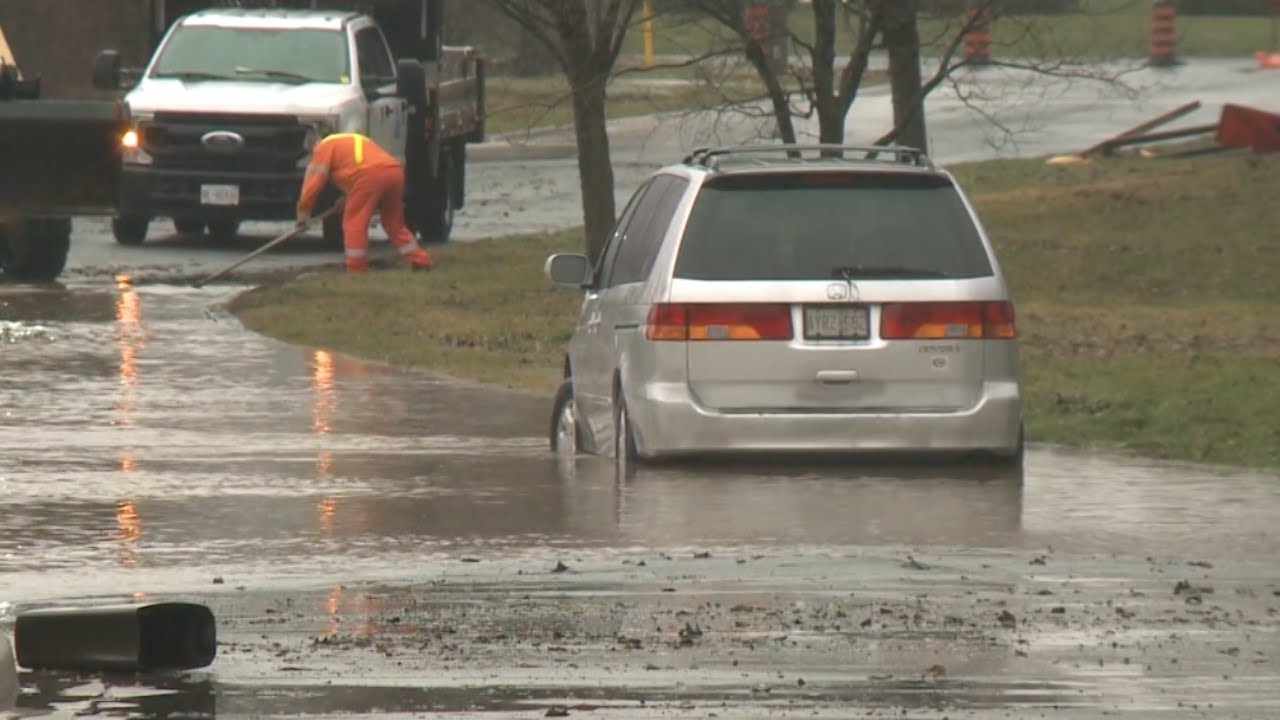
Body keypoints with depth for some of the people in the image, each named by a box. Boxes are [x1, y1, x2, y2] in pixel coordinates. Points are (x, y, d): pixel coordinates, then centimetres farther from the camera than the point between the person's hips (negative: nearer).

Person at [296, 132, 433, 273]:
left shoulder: (324, 146, 17)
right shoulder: (353, 142, 40)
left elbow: (314, 181, 11)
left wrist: (303, 210, 19)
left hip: (370, 174, -8)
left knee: (355, 223, 0)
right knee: (395, 223, 20)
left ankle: (356, 270, -3)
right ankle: (421, 261, 21)